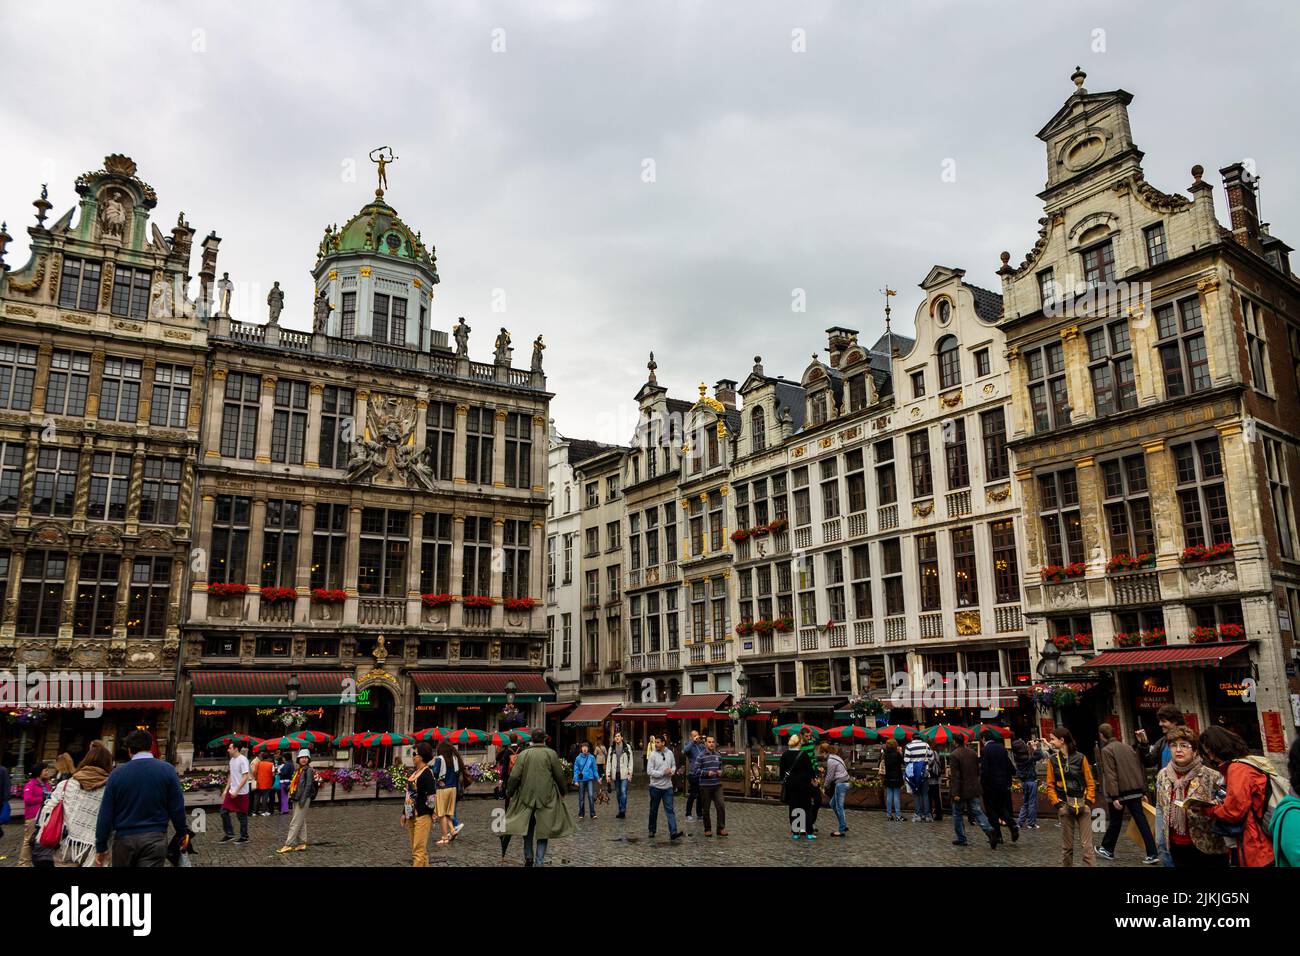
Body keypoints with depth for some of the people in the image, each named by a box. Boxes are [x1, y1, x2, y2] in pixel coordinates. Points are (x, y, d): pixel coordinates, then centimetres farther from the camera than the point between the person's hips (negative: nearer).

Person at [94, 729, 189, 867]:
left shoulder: (117, 774, 0)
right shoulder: (167, 770, -3)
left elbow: (105, 813, 1)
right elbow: (176, 807, -2)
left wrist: (101, 846, 8)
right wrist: (183, 831, 12)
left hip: (124, 839, 2)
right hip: (155, 839, -2)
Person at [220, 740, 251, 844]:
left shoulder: (243, 760, -16)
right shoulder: (232, 760, 10)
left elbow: (246, 777, -20)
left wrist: (236, 791, -22)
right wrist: (226, 790, 14)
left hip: (241, 793, -8)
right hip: (232, 792, 8)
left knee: (242, 815, 1)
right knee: (224, 812, 5)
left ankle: (244, 837, 13)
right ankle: (229, 834, 17)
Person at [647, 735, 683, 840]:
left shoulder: (669, 753, 3)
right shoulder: (653, 755, -9)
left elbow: (674, 765, 16)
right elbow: (649, 771, -14)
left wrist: (672, 771, -7)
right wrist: (663, 773, -18)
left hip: (668, 786, 2)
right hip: (655, 786, -2)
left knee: (669, 809, -5)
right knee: (654, 810, 11)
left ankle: (673, 832, -12)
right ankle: (652, 831, 25)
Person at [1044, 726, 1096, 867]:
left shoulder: (1080, 758, -1)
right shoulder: (1052, 760, 4)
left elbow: (1090, 782, 3)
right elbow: (1050, 785, 6)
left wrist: (1089, 801, -6)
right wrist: (1057, 803, -5)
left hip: (1082, 805, -1)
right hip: (1065, 806, 1)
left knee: (1087, 845, -3)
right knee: (1067, 846, 7)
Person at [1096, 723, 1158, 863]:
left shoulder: (1106, 750, -9)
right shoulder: (1127, 746, 12)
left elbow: (1110, 774, -16)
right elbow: (1139, 767, 13)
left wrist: (1114, 797, -18)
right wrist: (1143, 790, 17)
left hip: (1120, 791, -5)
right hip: (1134, 790, 5)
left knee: (1115, 821, 9)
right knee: (1141, 820, 4)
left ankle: (1107, 850, 24)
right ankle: (1152, 854, -2)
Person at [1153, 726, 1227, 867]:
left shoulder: (1211, 774, -10)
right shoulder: (1162, 775, 4)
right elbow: (1160, 808, 11)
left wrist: (1206, 808, -24)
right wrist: (1160, 839, 10)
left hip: (1208, 846, -4)